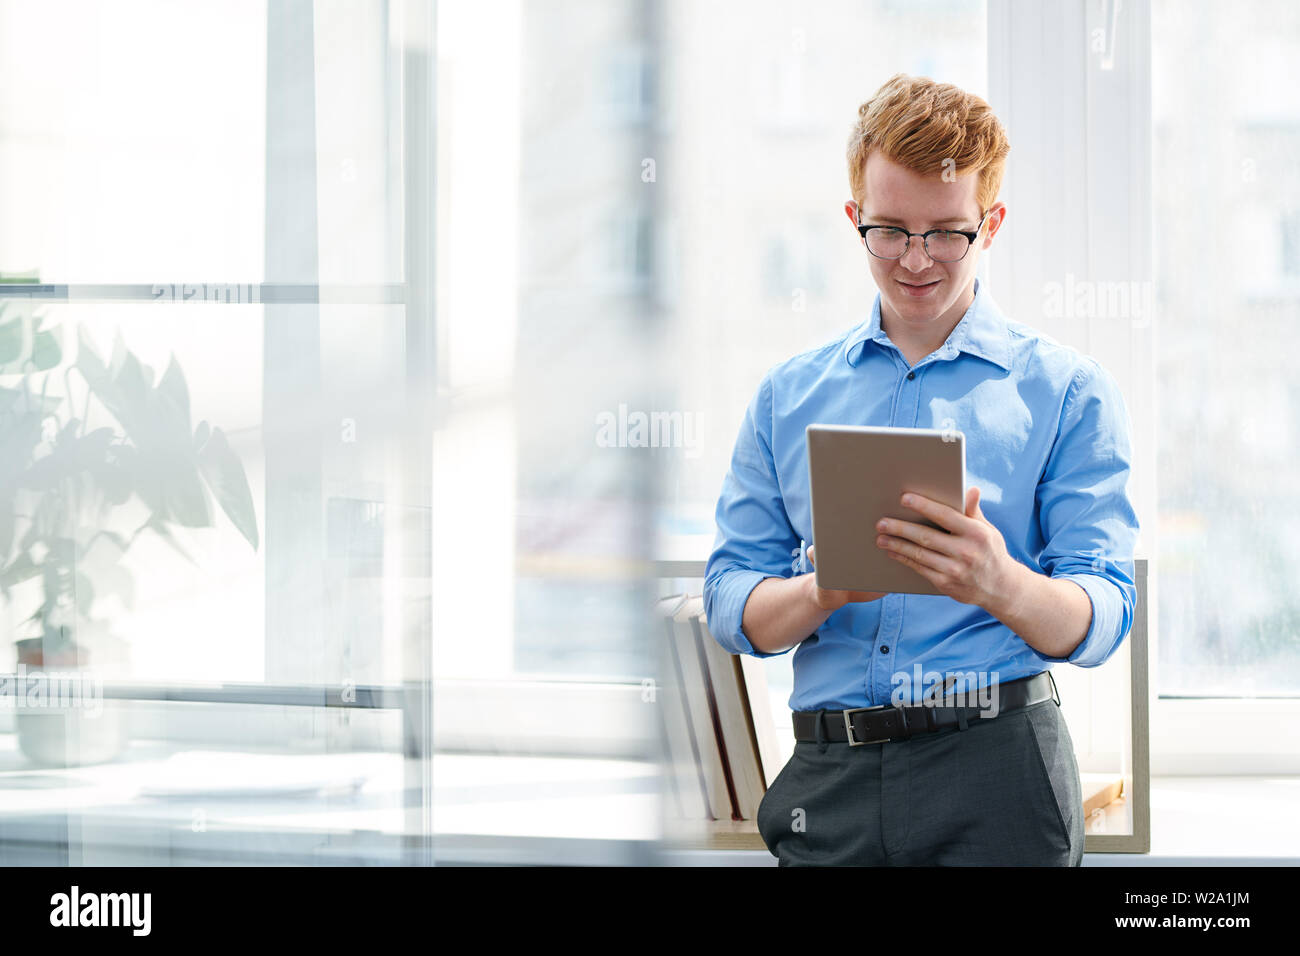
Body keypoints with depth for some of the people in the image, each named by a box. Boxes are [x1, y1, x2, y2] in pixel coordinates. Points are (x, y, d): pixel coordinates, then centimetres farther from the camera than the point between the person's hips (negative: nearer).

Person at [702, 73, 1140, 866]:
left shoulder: (1066, 390, 5)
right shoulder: (789, 396, 14)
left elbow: (1100, 622, -4)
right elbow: (731, 606, 7)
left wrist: (999, 585, -25)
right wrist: (822, 592, -15)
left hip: (998, 778, -2)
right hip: (831, 783, 2)